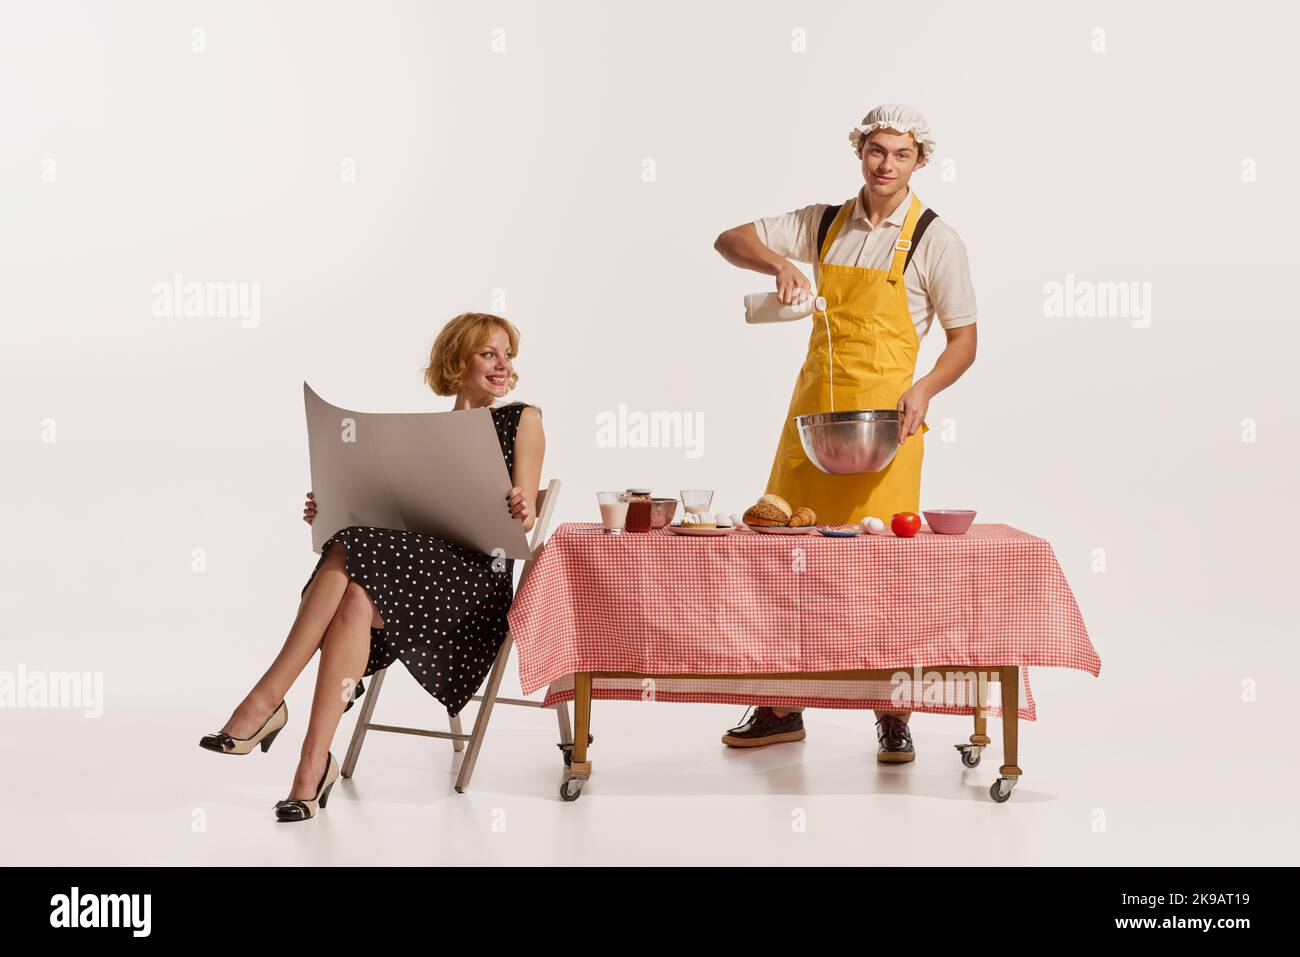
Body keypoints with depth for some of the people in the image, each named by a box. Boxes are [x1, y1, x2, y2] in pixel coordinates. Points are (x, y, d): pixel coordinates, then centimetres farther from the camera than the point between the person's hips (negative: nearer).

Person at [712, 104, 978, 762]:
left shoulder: (934, 240, -1)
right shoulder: (823, 224, 10)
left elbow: (964, 341, 1)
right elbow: (730, 241, 10)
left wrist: (924, 389, -17)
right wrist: (779, 264, -11)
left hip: (885, 416, -4)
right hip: (812, 405, 4)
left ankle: (893, 717, 7)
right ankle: (781, 709, 17)